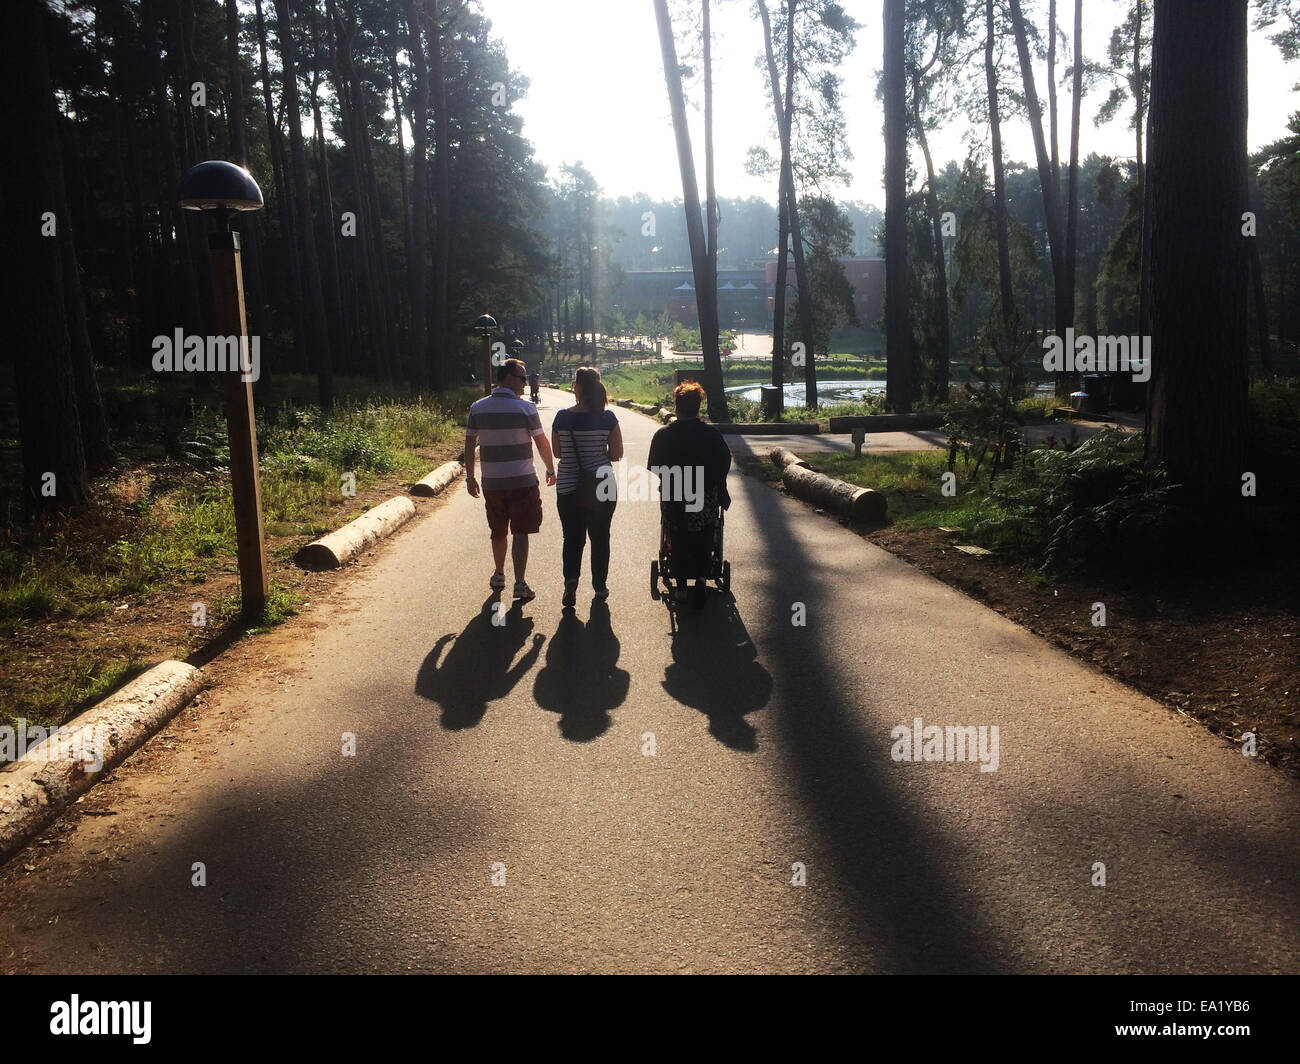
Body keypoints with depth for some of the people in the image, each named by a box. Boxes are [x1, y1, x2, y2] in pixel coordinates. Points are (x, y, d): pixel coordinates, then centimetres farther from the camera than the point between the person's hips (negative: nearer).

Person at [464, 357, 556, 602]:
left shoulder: (478, 408, 2)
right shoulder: (525, 408, -10)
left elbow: (469, 444, 6)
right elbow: (542, 443, -4)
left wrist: (470, 477, 15)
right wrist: (551, 470, 10)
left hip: (491, 482, 4)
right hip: (522, 481, -4)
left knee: (498, 532, 19)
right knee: (521, 533, 1)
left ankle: (498, 575, 35)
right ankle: (520, 584, -2)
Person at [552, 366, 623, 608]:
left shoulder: (562, 417, -7)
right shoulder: (607, 417, -8)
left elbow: (557, 452, 2)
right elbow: (617, 453, -4)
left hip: (567, 487, 0)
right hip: (602, 486, 0)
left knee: (572, 537, 12)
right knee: (600, 538, 14)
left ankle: (571, 579, -9)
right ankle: (600, 586, 21)